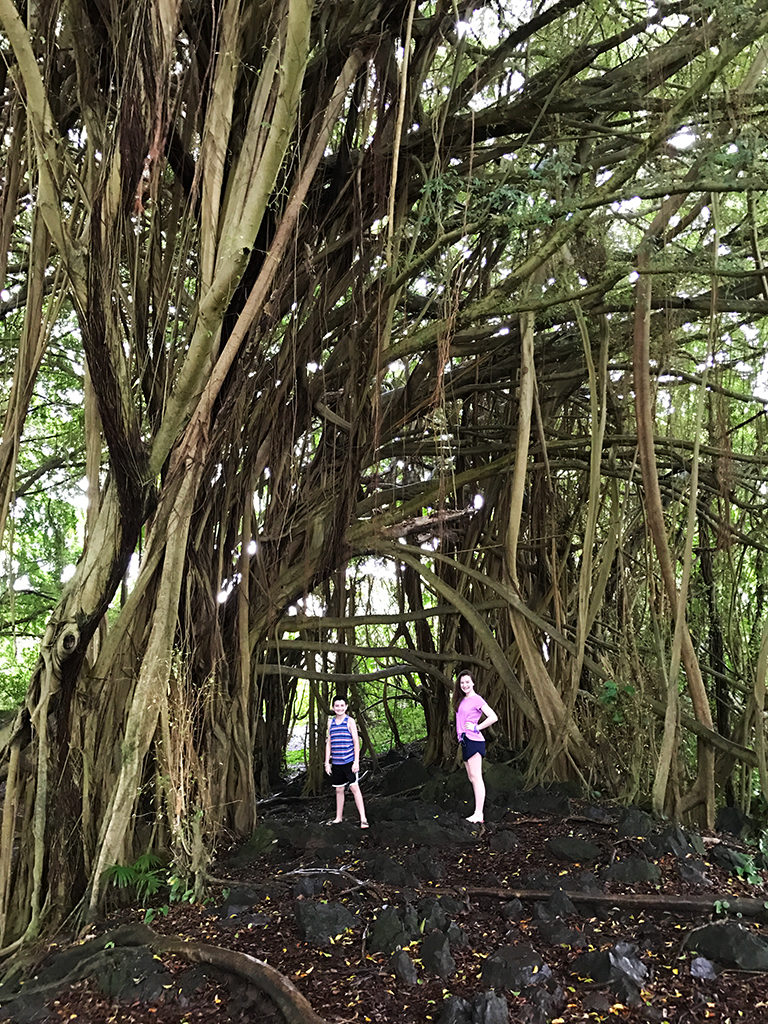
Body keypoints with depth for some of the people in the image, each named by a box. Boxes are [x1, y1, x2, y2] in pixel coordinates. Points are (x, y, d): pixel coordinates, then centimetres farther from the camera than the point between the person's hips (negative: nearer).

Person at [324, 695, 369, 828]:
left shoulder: (350, 721, -3)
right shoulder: (331, 722, 9)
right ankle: (339, 816, 25)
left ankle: (363, 819, -8)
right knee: (339, 790, 12)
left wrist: (356, 762, -11)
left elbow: (356, 742, -5)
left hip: (349, 761, -4)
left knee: (354, 787, -9)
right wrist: (327, 762, 8)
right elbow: (328, 743, 13)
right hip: (336, 762, 4)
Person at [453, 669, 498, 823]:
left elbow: (493, 717, -14)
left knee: (476, 777, -12)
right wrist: (460, 737, 14)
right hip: (464, 741, 9)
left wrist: (477, 727, -10)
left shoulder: (476, 699, -8)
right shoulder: (461, 700, 16)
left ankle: (478, 814, -14)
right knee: (472, 778, 10)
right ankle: (478, 811, 13)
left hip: (474, 740, -9)